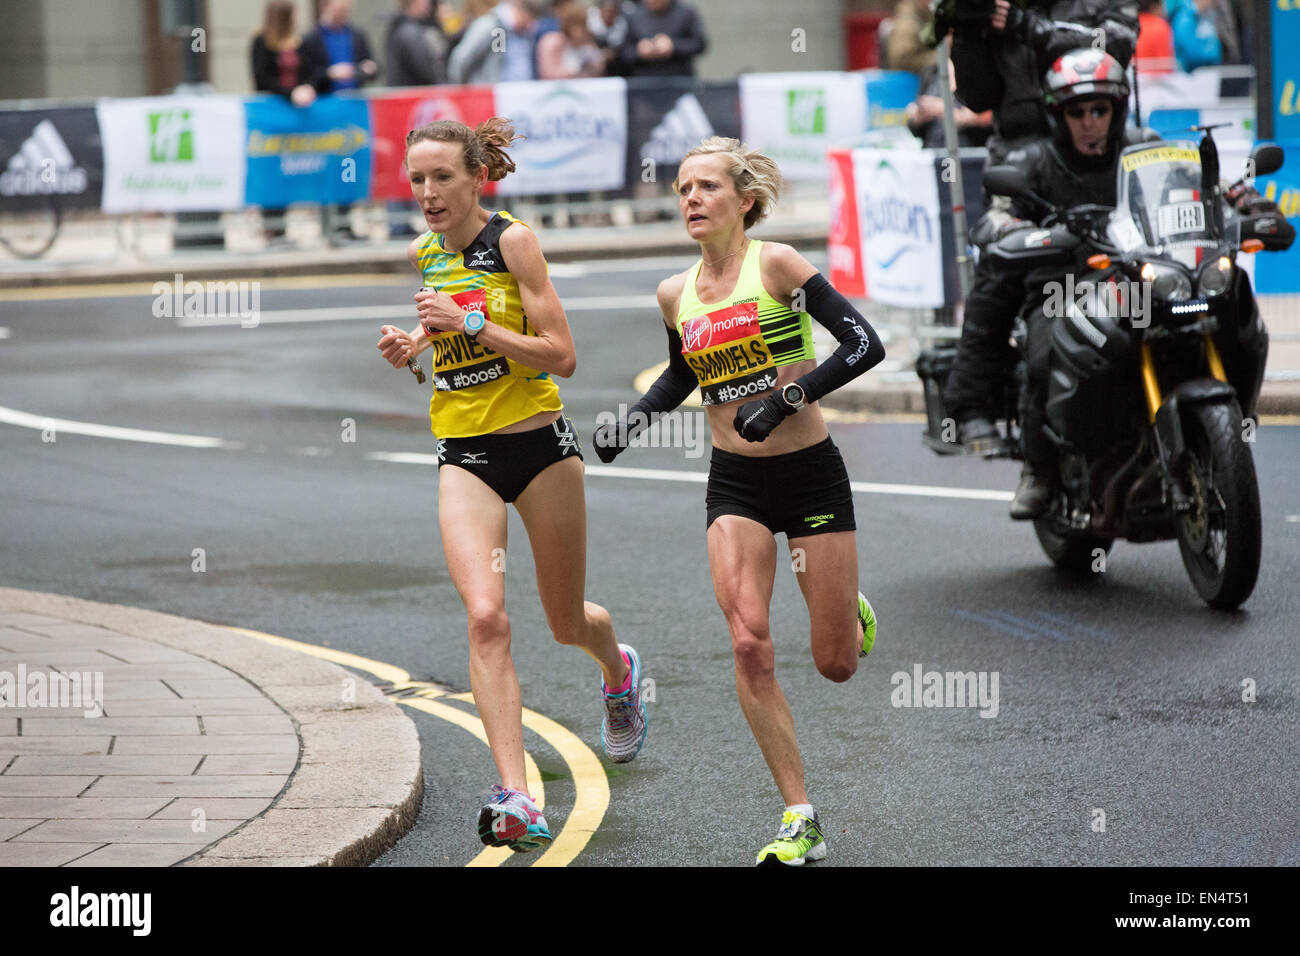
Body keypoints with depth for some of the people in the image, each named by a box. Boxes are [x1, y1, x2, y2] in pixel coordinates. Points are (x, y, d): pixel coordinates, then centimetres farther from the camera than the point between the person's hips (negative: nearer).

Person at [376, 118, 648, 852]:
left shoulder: (513, 240, -11)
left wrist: (470, 323, -22)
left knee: (567, 622, 13)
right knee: (486, 617, -18)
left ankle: (619, 671, 51)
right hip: (463, 455, 3)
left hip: (539, 443, -3)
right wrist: (416, 345, 6)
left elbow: (561, 356, -16)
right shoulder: (425, 255, 6)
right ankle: (517, 799, -24)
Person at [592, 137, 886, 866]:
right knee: (750, 646, -16)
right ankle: (800, 821, -9)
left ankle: (852, 614, 42)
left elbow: (865, 345, -17)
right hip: (735, 484, 3)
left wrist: (786, 398, -24)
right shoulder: (676, 295, 4)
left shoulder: (776, 265, -12)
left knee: (836, 665, 3)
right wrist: (628, 426, 10)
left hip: (811, 476, -3)